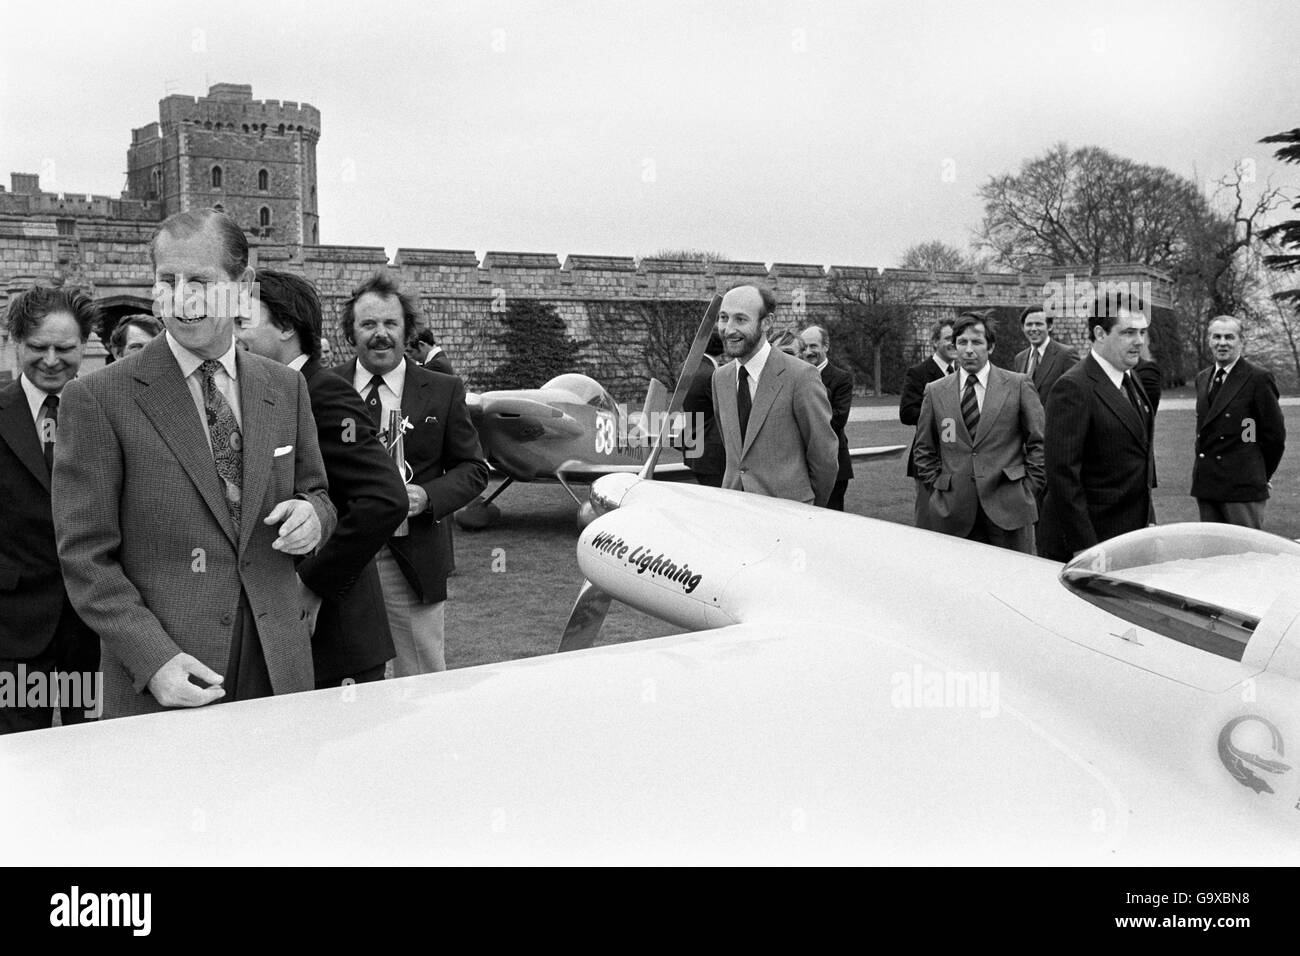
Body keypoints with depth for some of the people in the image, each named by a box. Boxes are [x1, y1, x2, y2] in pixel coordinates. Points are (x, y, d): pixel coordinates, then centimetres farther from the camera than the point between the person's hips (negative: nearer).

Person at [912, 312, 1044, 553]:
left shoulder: (1018, 385, 3)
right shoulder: (935, 391, 8)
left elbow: (1038, 442, 5)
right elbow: (924, 449, 14)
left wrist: (1028, 490, 1)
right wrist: (936, 488, 6)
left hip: (1009, 506, -1)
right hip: (954, 510, 1)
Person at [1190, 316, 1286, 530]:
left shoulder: (1259, 378, -7)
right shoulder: (1202, 378, 14)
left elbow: (1275, 434, -3)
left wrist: (1262, 475, 5)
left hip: (1242, 486, -6)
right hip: (1205, 484, 6)